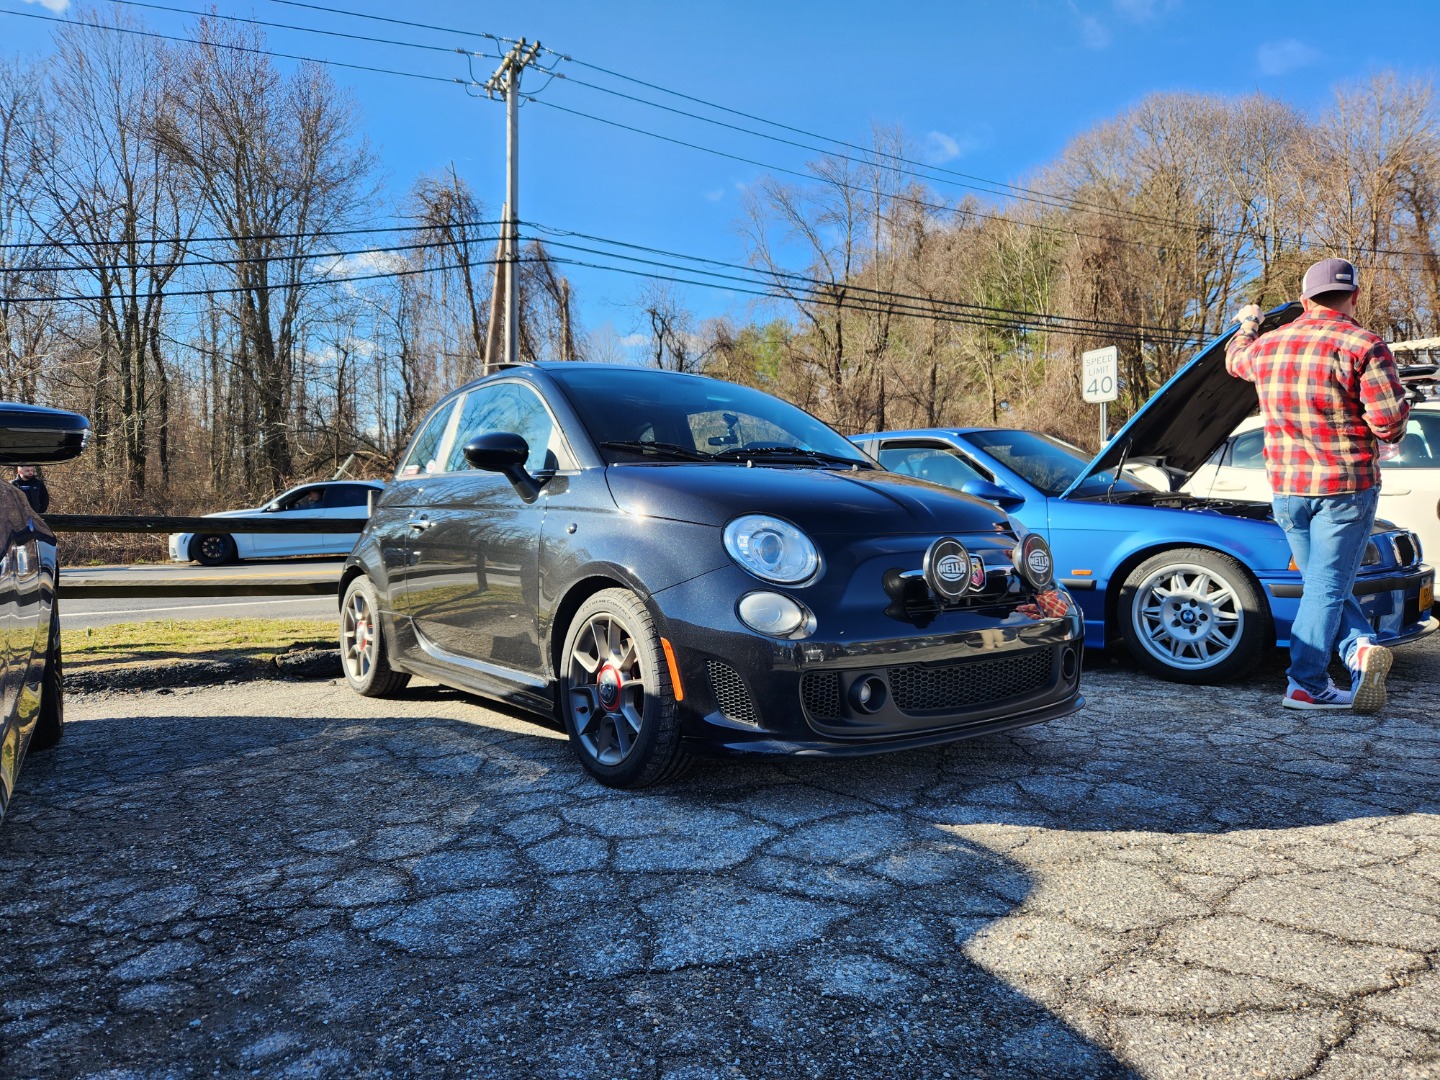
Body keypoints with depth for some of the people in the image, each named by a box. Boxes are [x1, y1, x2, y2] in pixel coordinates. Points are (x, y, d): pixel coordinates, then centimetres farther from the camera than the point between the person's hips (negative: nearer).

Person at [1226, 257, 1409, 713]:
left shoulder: (1267, 345, 6)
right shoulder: (1363, 345, -10)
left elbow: (1236, 360, 31)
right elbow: (1390, 419, -16)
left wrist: (1246, 324, 51)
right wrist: (1383, 436, 8)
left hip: (1287, 487, 4)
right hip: (1347, 486, -4)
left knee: (1322, 583, 18)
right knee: (1329, 585, 2)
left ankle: (1358, 648, 1)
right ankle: (1305, 684, 3)